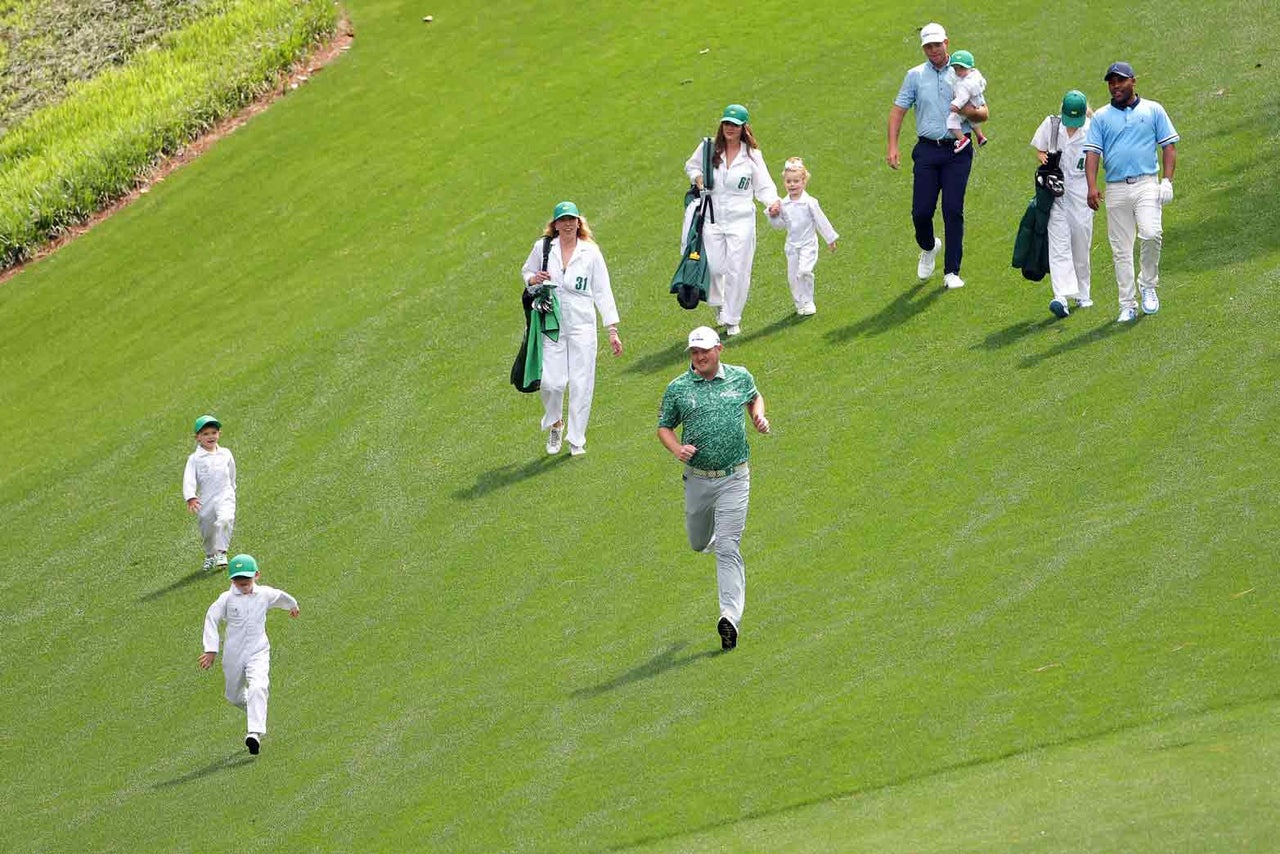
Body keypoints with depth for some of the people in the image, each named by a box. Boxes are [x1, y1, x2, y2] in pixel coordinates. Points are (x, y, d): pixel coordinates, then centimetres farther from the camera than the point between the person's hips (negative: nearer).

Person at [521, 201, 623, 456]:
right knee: (551, 381, -9)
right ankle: (554, 423, 22)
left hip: (582, 325, 0)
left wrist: (612, 330, 0)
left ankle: (577, 439, 14)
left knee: (581, 383, -1)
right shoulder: (543, 248, 4)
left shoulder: (590, 252, 2)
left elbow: (602, 291, 4)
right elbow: (526, 272, 20)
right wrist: (533, 279, -7)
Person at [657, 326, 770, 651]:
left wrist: (758, 417, 2)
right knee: (699, 543, 18)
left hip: (734, 479, -2)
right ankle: (714, 535, 56)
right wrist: (677, 449, -13)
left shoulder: (740, 378, 1)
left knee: (728, 549, -11)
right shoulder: (678, 388, -2)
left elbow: (755, 397, 23)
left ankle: (731, 617, -16)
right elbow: (664, 427, 7)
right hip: (697, 478, 2)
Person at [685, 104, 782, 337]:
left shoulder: (752, 155, -1)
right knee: (713, 267, -1)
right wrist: (697, 177, -3)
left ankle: (732, 319, 14)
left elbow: (764, 186, 1)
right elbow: (690, 166, 20)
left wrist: (773, 202, -20)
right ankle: (719, 303, 31)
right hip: (711, 218, 1)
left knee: (738, 271, -1)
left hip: (741, 219, -1)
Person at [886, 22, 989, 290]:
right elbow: (898, 110, 9)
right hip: (927, 150, 1)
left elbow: (983, 114, 7)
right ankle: (928, 248, 30)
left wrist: (969, 112, -17)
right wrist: (892, 147, -3)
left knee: (953, 211, -7)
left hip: (957, 151, -1)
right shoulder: (915, 76, 10)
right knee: (921, 211, -3)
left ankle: (952, 272, -1)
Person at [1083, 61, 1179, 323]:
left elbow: (1169, 146, 8)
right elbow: (1092, 153, 4)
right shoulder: (1101, 117, 12)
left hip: (1147, 184, -2)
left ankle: (1148, 286, -2)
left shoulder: (1152, 110, 10)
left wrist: (1167, 181, -5)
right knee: (1121, 250, 1)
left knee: (1151, 233, -23)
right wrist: (1092, 186, -11)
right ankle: (1127, 305, 7)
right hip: (1116, 189, 2)